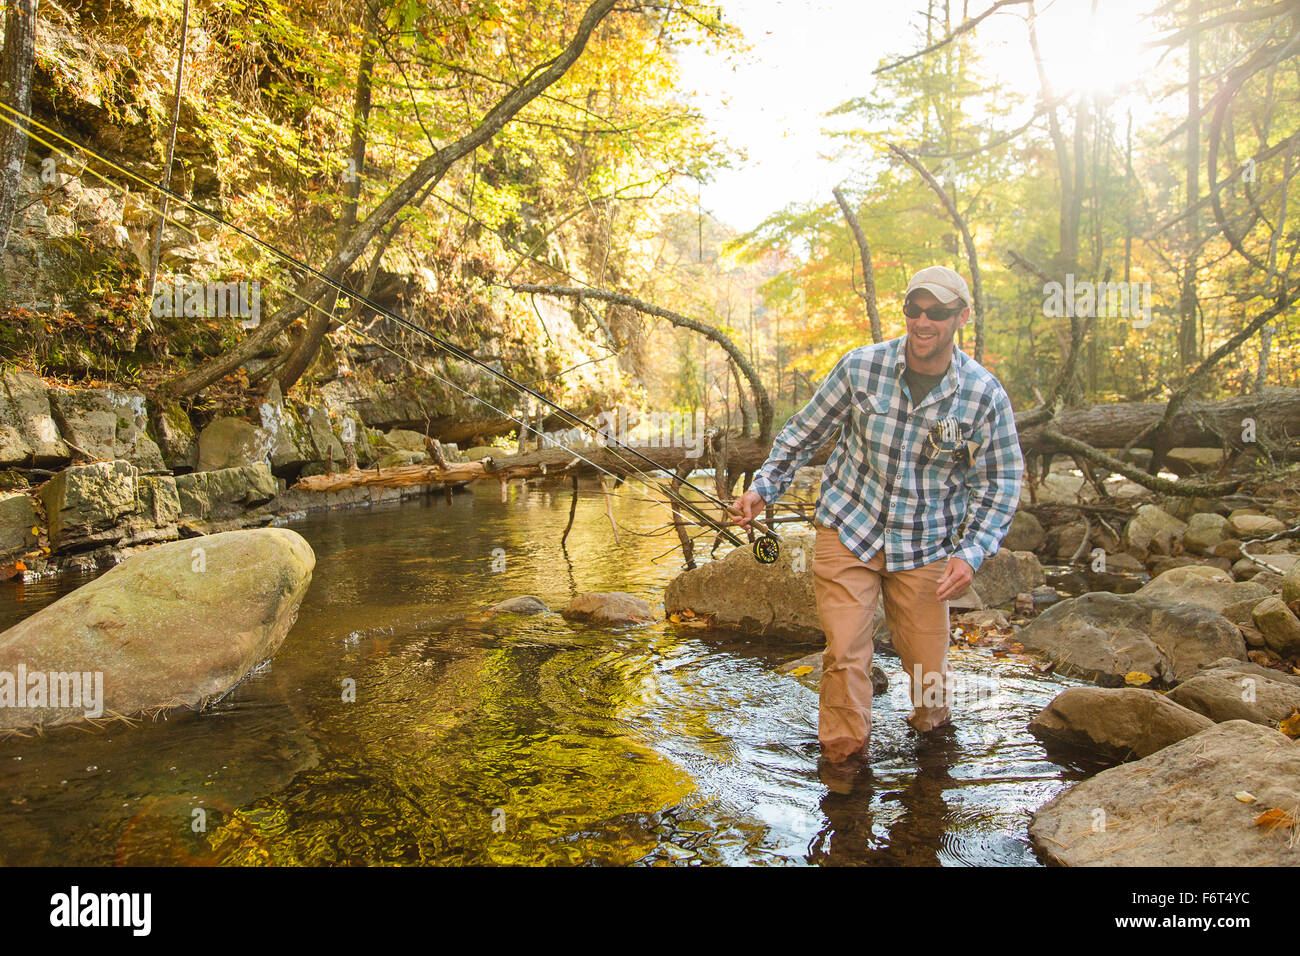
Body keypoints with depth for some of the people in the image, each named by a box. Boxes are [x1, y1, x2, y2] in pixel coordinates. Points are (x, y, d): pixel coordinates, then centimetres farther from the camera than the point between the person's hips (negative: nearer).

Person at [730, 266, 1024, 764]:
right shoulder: (860, 367, -9)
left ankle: (932, 722, 43)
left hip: (925, 546, 1)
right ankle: (844, 756, 16)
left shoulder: (986, 396, -8)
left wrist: (970, 554, -13)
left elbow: (999, 484, 0)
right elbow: (803, 433, 4)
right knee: (844, 654, -8)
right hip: (847, 531, -1)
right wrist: (763, 488, -7)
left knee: (925, 663, 7)